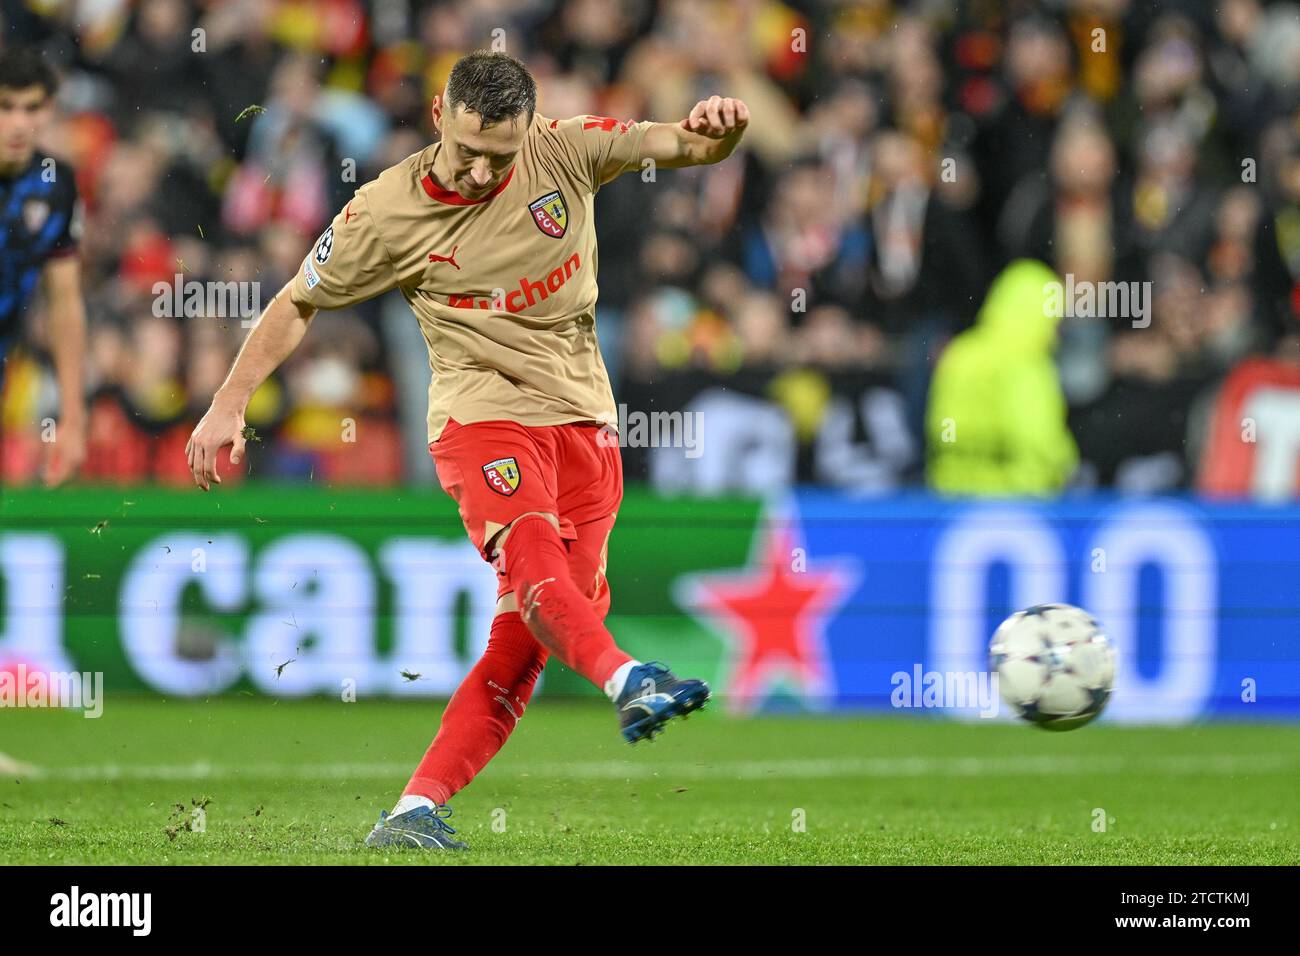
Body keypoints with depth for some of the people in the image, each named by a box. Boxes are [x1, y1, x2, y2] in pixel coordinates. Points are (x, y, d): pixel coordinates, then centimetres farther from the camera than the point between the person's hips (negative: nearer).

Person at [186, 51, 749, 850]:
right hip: (481, 413, -3)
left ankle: (421, 807, -4)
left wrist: (718, 129, -33)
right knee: (527, 549, -34)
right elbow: (298, 304, 6)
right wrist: (229, 406, 5)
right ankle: (627, 681, -57)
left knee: (527, 638, -4)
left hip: (585, 419, 3)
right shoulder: (388, 213, -7)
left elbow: (679, 144, -8)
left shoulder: (567, 152, -4)